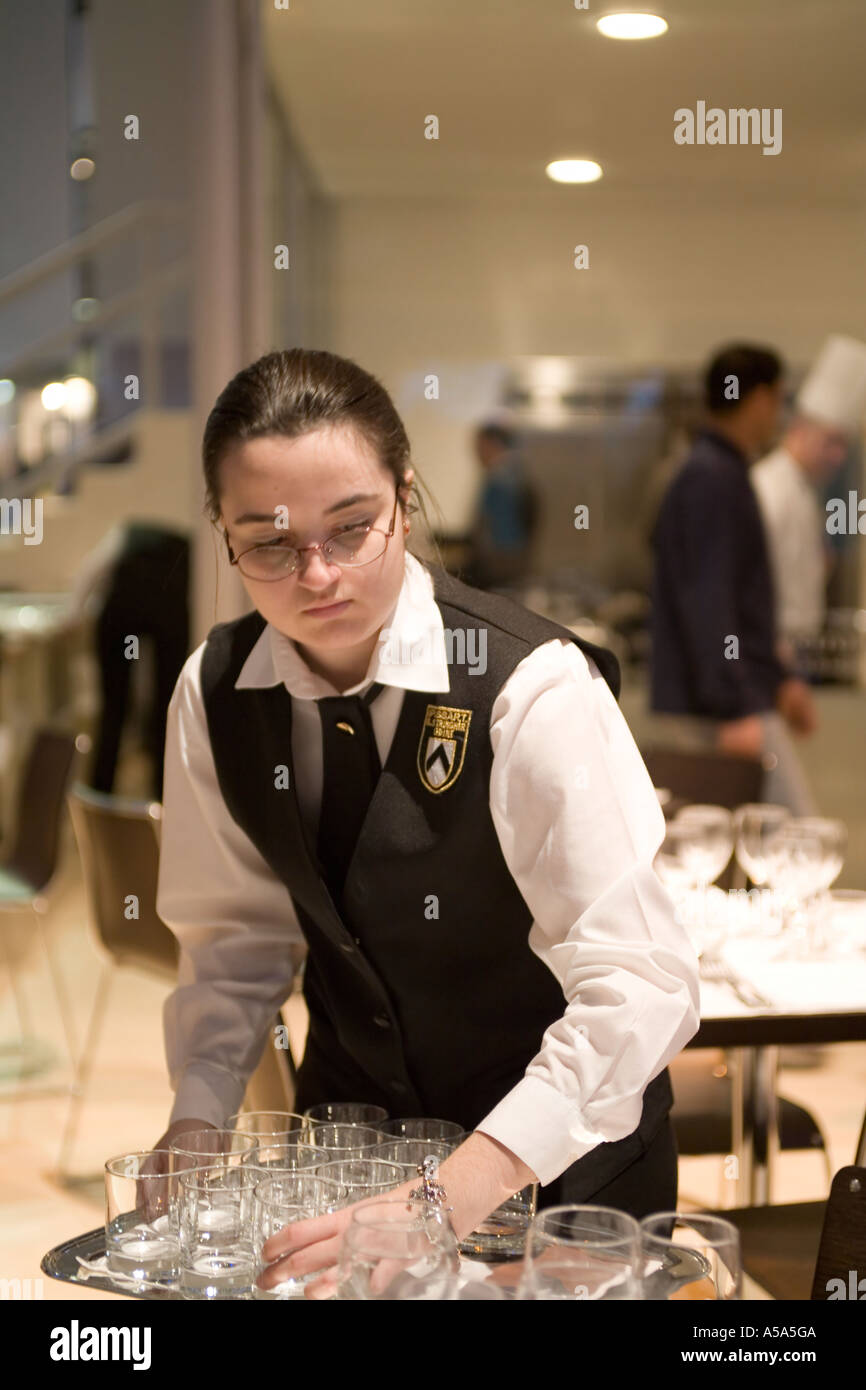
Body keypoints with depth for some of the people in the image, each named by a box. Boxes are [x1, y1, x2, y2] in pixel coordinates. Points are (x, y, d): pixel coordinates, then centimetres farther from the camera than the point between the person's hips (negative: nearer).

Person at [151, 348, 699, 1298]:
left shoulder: (535, 690, -28)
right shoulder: (213, 692, -11)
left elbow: (640, 987, -32)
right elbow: (238, 933, 0)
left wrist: (447, 1198, -41)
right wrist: (194, 1121, -16)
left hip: (560, 1146, -3)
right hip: (351, 1111, 4)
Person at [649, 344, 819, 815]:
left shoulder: (718, 473, 18)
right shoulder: (713, 480, -14)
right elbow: (706, 603, -22)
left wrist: (781, 678, 24)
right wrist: (735, 713, -25)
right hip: (719, 709, -10)